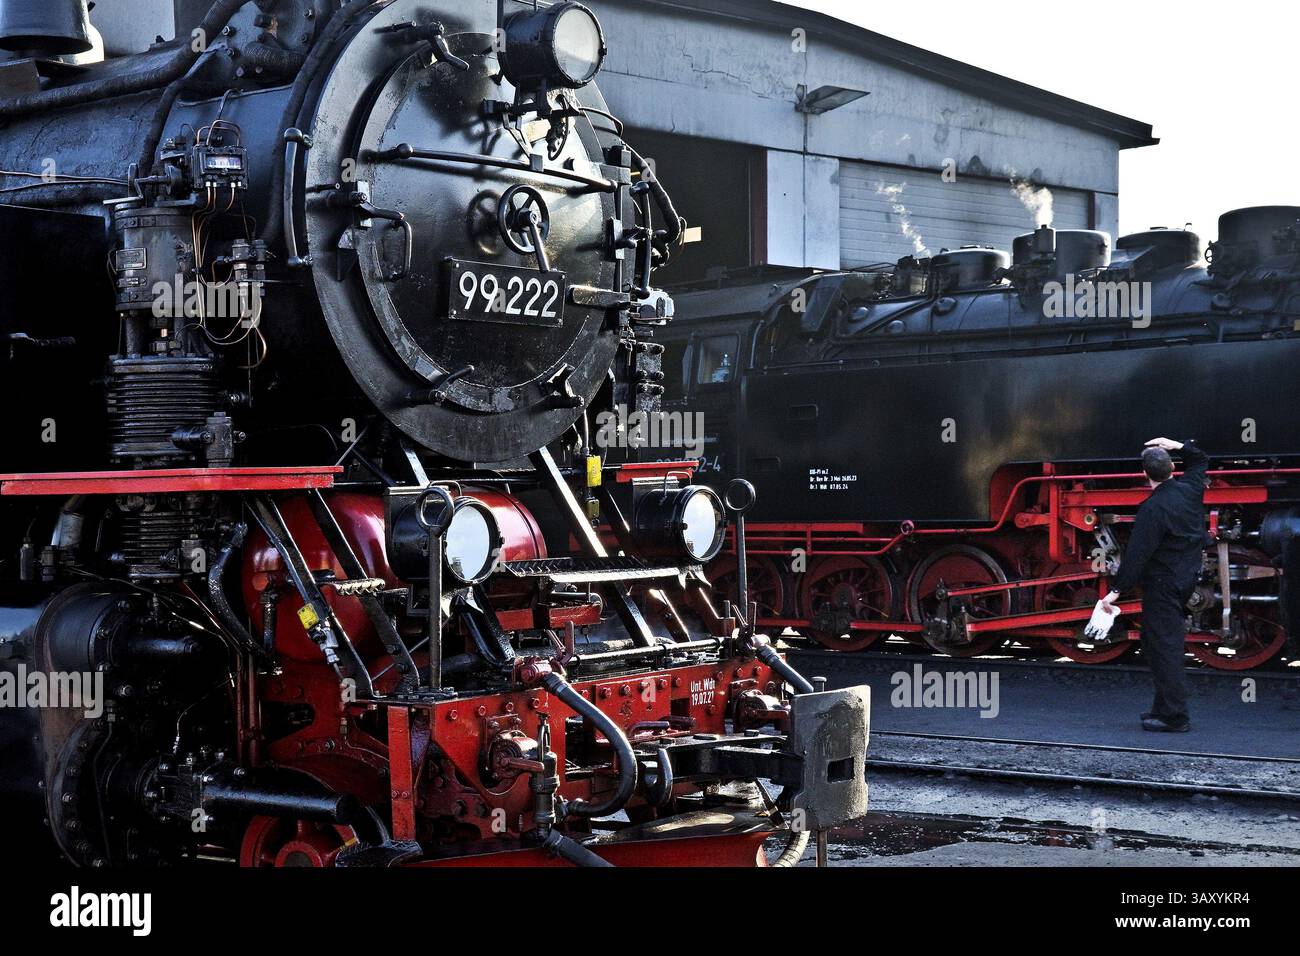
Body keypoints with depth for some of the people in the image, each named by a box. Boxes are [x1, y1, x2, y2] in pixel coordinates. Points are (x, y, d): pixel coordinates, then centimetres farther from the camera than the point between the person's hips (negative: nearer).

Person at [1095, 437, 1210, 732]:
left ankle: (1174, 715, -5)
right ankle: (1165, 708, 20)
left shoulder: (1152, 509, -20)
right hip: (1188, 577, 8)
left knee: (1163, 646, -5)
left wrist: (1117, 591, -18)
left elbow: (1136, 555, -21)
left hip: (1162, 584, -8)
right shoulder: (1190, 488, 1)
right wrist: (1176, 445, 16)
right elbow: (1200, 460, 26)